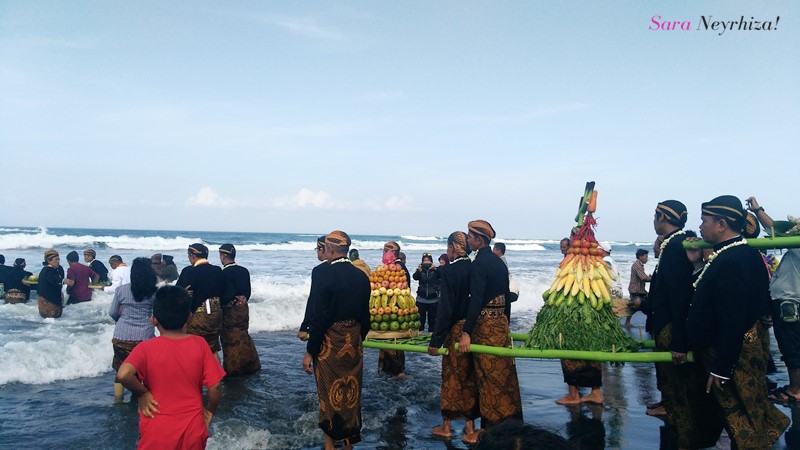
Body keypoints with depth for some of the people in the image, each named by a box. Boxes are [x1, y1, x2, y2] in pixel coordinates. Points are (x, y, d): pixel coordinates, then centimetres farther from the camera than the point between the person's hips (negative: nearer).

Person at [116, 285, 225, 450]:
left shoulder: (146, 348, -13)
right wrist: (210, 410, 8)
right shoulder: (200, 345, -10)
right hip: (192, 429, 1)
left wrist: (142, 393, -13)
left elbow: (123, 374, -31)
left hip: (157, 431, -1)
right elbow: (215, 386, -10)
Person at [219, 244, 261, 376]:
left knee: (230, 340, 5)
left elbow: (227, 295, -20)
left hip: (229, 310, -7)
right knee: (243, 336, 19)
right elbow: (247, 292, 7)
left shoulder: (224, 273, -18)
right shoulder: (244, 271, 3)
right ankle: (250, 365, 26)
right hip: (243, 308, 7)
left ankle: (233, 369, 14)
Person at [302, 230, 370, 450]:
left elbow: (319, 316, -19)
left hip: (329, 343, -5)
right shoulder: (361, 276, 1)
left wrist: (310, 351, -11)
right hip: (353, 342, 5)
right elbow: (365, 316, 6)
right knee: (351, 393, 17)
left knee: (330, 395, 8)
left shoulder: (322, 274, -17)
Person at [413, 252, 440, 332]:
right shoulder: (420, 269, 5)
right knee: (421, 316, 3)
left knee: (432, 316, 4)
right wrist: (419, 270, -32)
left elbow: (440, 276, -16)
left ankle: (431, 330, 12)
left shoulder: (435, 270, 2)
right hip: (421, 298, 1)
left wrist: (435, 269, -34)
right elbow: (415, 277, -12)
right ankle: (420, 330, 11)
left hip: (433, 298, -1)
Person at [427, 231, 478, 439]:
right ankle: (470, 424, 23)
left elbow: (446, 308, -18)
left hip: (456, 330, -5)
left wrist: (435, 340, -14)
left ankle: (446, 426, 18)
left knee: (452, 377, 7)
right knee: (471, 376, 14)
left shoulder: (448, 271, -15)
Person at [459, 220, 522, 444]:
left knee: (488, 377, -1)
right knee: (503, 375, 14)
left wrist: (466, 332, -22)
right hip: (501, 322, 9)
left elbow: (476, 300, -22)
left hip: (485, 325, -9)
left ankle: (489, 429, 8)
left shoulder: (479, 263, -16)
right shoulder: (498, 261, 11)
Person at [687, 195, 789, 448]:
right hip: (745, 350, 10)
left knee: (743, 426, 4)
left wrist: (721, 369, -25)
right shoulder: (745, 254, 7)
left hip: (733, 358, -10)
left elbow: (733, 321, -29)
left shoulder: (730, 261, -26)